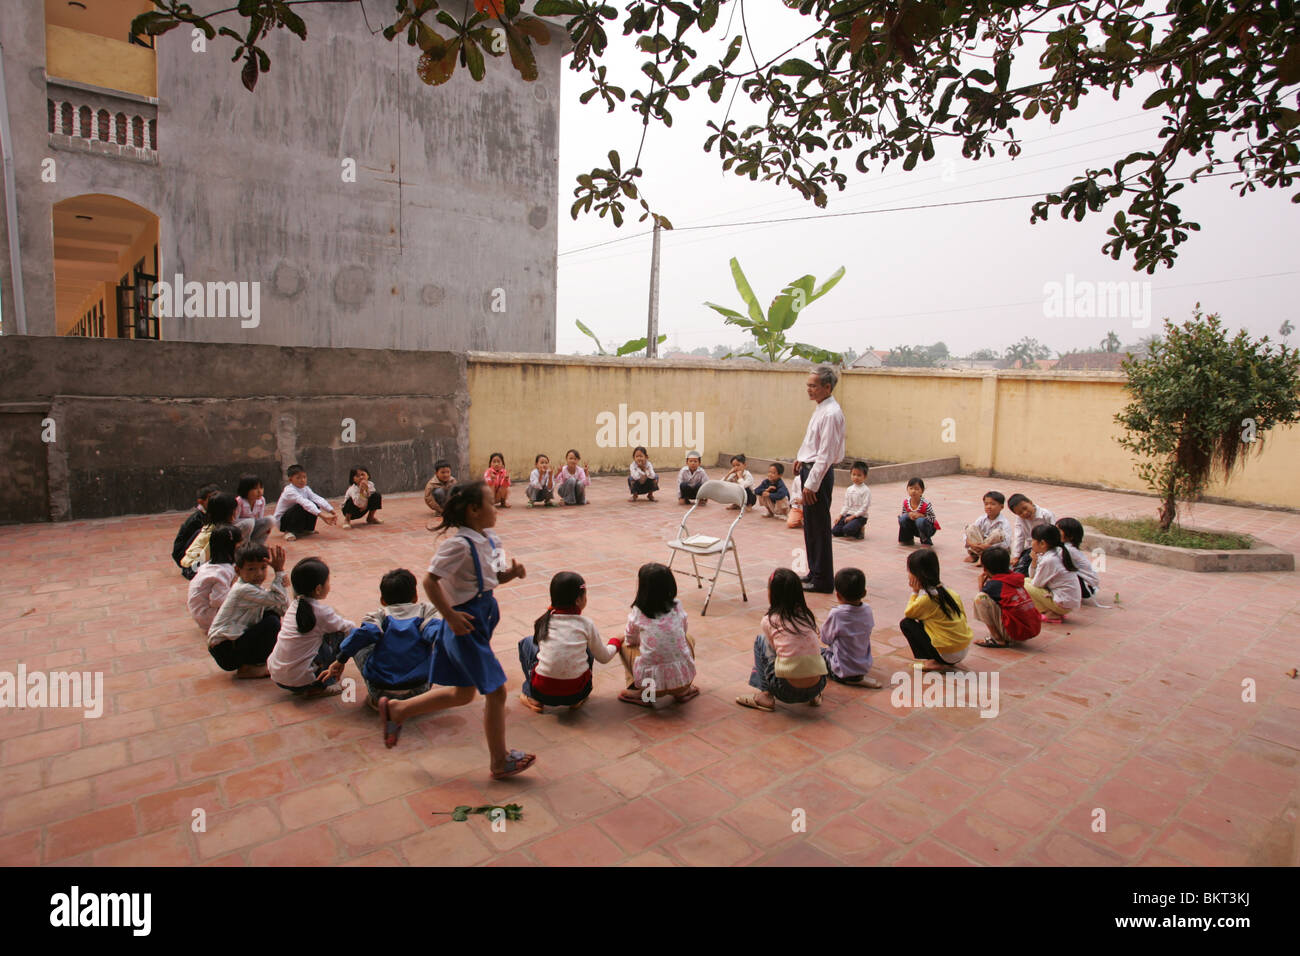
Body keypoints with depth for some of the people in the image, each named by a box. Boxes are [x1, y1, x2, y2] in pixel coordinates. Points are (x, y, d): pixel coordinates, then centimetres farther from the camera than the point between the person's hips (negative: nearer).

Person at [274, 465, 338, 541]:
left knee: (314, 504, -15)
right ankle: (290, 532, -15)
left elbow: (318, 499, -18)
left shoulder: (305, 489, -4)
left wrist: (331, 511, -33)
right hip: (282, 521, -7)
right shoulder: (289, 491, -27)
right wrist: (321, 515, -52)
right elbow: (304, 502, -41)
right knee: (301, 507, -32)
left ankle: (307, 529, 5)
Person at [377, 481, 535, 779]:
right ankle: (500, 762, 18)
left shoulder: (488, 540, 6)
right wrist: (451, 616, -22)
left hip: (482, 620, 10)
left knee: (463, 693, 21)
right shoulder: (460, 544, -21)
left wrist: (511, 572, -2)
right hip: (467, 624, -10)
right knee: (496, 691, 1)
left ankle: (396, 709, 34)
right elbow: (430, 581, -23)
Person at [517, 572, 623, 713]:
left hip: (543, 692, 1)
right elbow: (604, 658, 7)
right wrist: (616, 642, 28)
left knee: (527, 642, 21)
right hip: (577, 692, 0)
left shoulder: (543, 622, -1)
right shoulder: (587, 624, -5)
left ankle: (531, 696, 23)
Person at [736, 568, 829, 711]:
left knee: (760, 639, 14)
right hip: (817, 686, 5)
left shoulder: (769, 620, 0)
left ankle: (766, 696, 11)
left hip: (787, 690, -5)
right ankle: (814, 696, 21)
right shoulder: (807, 615, 11)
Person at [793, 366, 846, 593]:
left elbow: (825, 454, -21)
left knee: (819, 527, -1)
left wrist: (811, 484, -22)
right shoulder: (820, 409, 11)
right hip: (809, 470, 10)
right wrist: (802, 457, 17)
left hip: (819, 473, -10)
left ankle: (822, 580, 9)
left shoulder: (831, 413, -19)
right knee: (810, 526, 17)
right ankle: (815, 573, 30)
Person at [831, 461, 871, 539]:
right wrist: (840, 516, 1)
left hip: (860, 516, -6)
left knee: (847, 529, -30)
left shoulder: (866, 490, -7)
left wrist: (853, 516, -18)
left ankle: (860, 530, 1)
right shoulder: (849, 489, 11)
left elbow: (864, 507, -13)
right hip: (848, 515, 6)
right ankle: (853, 530, 12)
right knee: (835, 531, -10)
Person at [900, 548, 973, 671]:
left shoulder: (926, 599, -17)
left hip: (947, 655, -8)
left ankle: (932, 662, -3)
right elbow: (963, 617, 11)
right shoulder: (949, 592, 3)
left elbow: (907, 613, -1)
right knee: (923, 620, 22)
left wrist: (915, 592, 0)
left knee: (905, 623, -1)